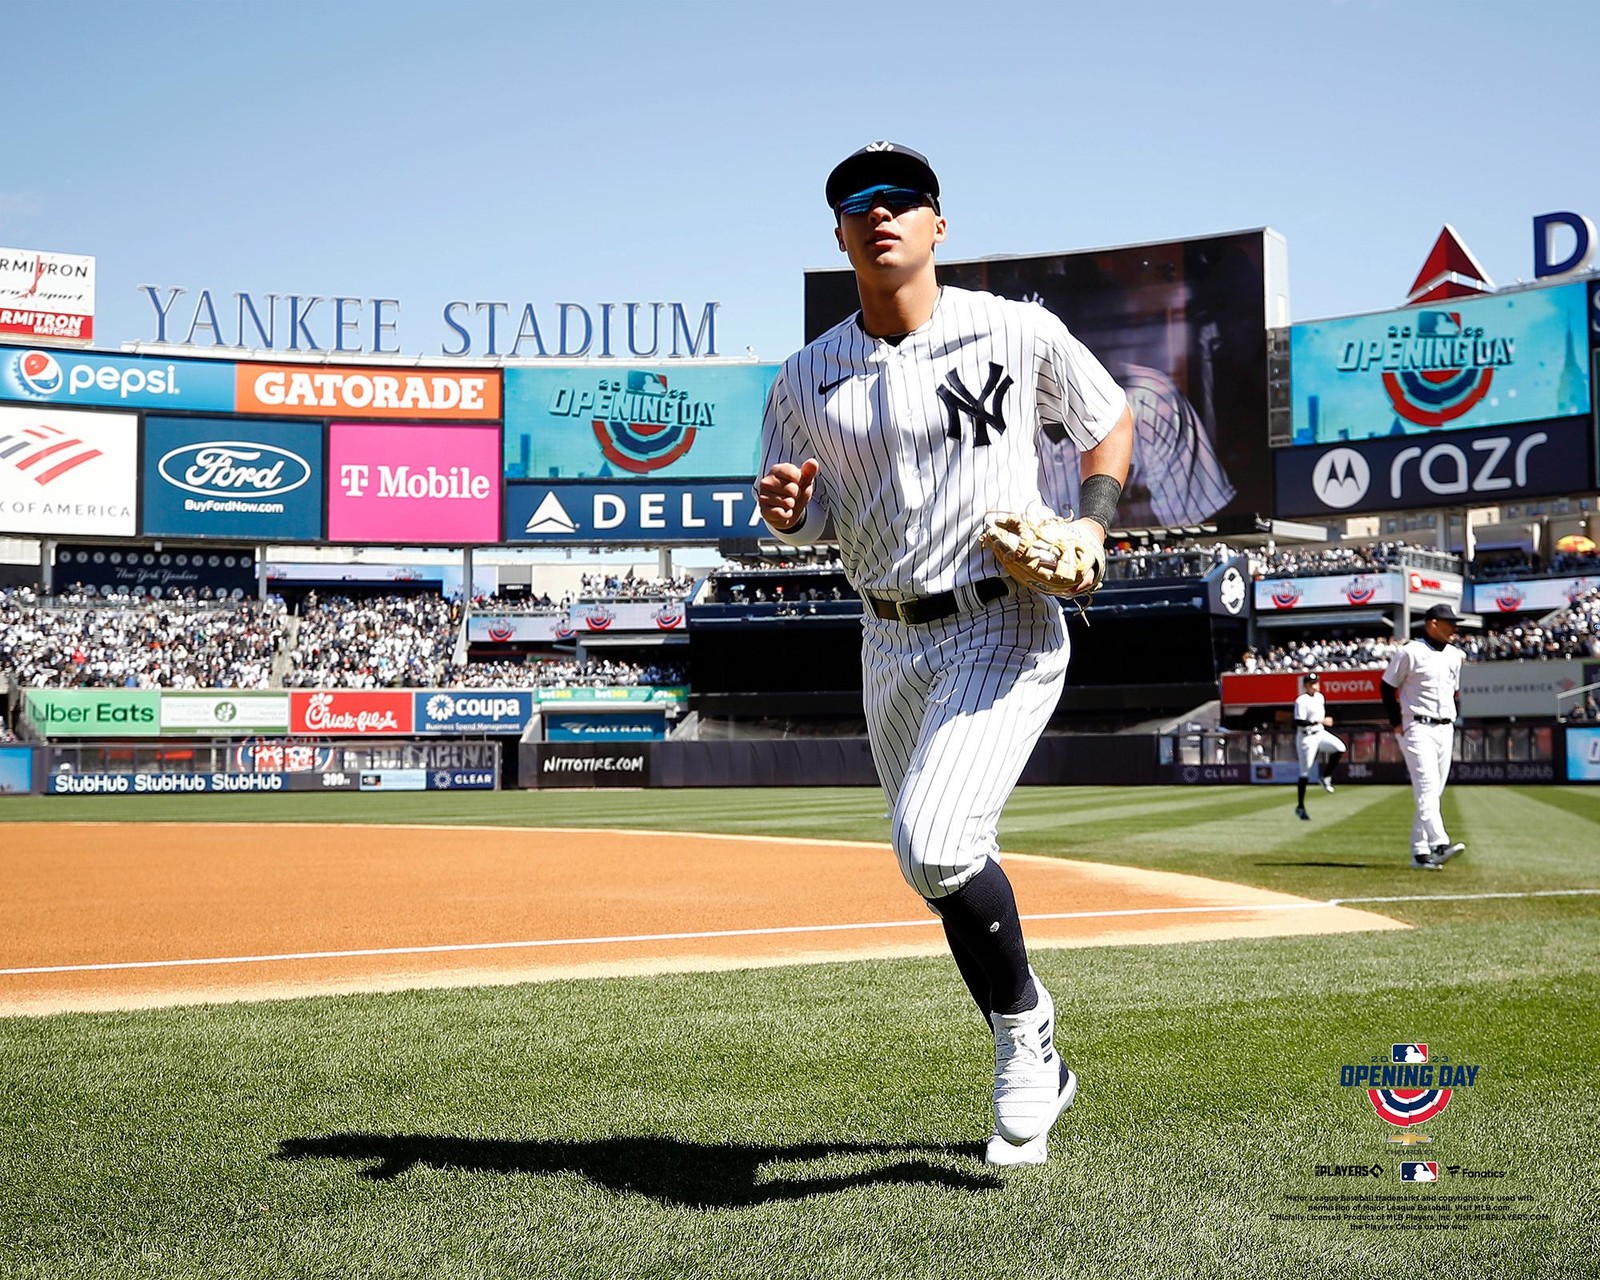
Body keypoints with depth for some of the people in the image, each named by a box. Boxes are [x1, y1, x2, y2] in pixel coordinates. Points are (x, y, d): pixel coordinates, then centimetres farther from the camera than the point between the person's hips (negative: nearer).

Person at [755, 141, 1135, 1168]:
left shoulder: (1019, 333, -4)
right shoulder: (807, 378, 4)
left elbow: (1112, 421, 9)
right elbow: (807, 522, 7)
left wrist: (1095, 522, -8)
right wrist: (785, 512, -17)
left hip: (1007, 629, -5)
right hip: (891, 644, 5)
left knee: (935, 842, -24)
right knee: (937, 863, 14)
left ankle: (1023, 1039, 1)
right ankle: (1038, 1063, 36)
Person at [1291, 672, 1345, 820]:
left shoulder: (1320, 697, 8)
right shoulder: (1301, 701, -17)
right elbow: (1299, 722, -25)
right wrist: (1320, 721, -27)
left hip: (1320, 733, 7)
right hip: (1306, 737, -7)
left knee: (1340, 748, -16)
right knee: (1305, 771, -3)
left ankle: (1326, 777, 4)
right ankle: (1300, 807, 7)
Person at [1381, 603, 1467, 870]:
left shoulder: (1454, 655, 14)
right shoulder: (1410, 652, -6)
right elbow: (1387, 687, -2)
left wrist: (1452, 721, 15)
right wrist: (1396, 723, -7)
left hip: (1445, 730, 7)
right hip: (1417, 728, -7)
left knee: (1434, 792, 6)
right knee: (1427, 788, -18)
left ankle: (1420, 851, 9)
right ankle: (1439, 844, -30)